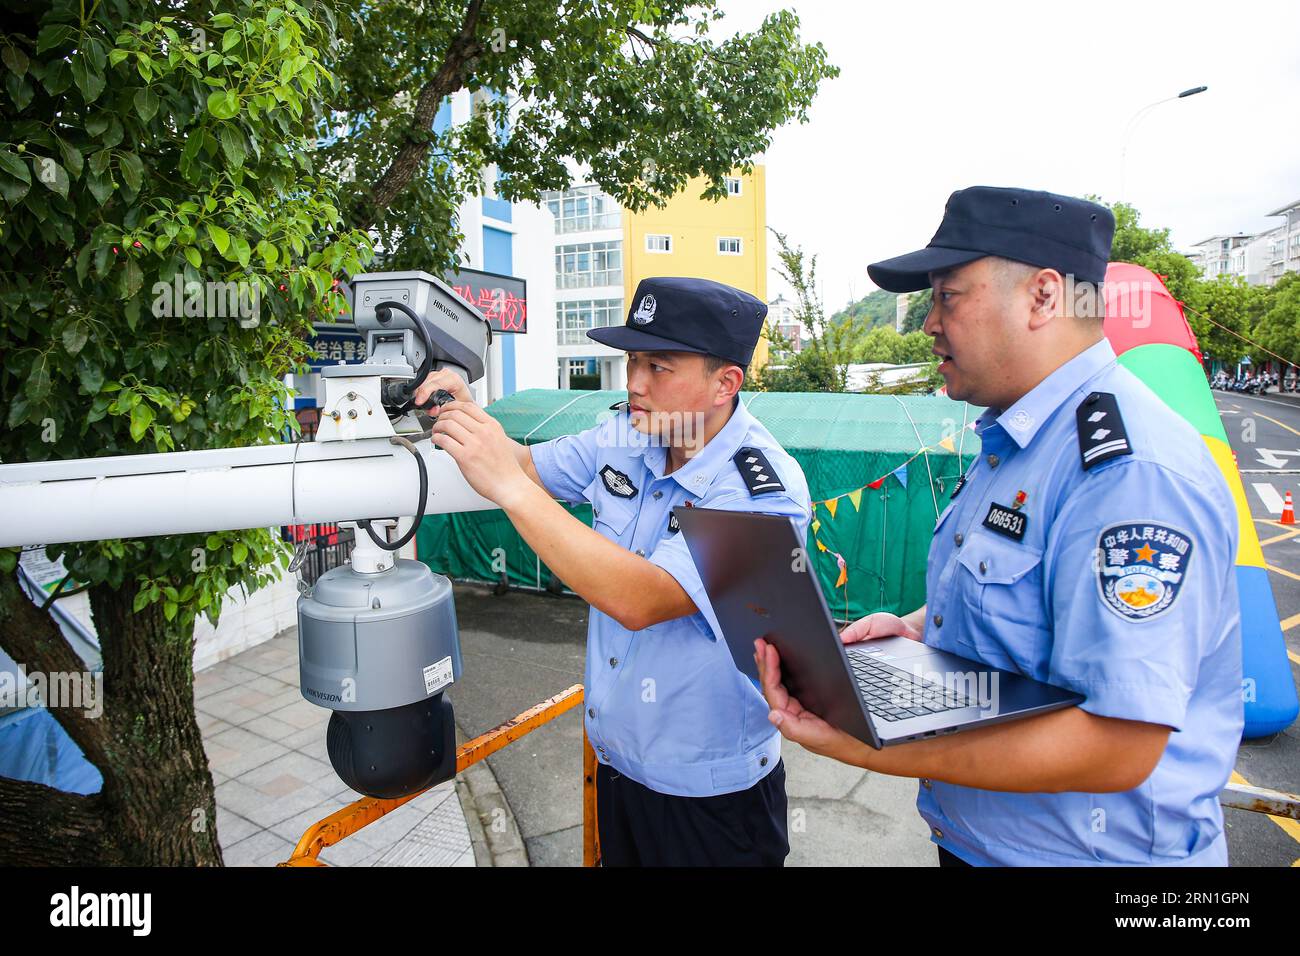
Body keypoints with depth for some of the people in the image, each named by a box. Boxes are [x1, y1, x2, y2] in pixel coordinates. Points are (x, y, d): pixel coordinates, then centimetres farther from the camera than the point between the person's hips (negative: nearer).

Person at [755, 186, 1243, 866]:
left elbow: (1116, 747, -31)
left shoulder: (1132, 471, -27)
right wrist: (918, 625, -2)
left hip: (1087, 849, -8)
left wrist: (864, 747, -33)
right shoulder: (1010, 440, 4)